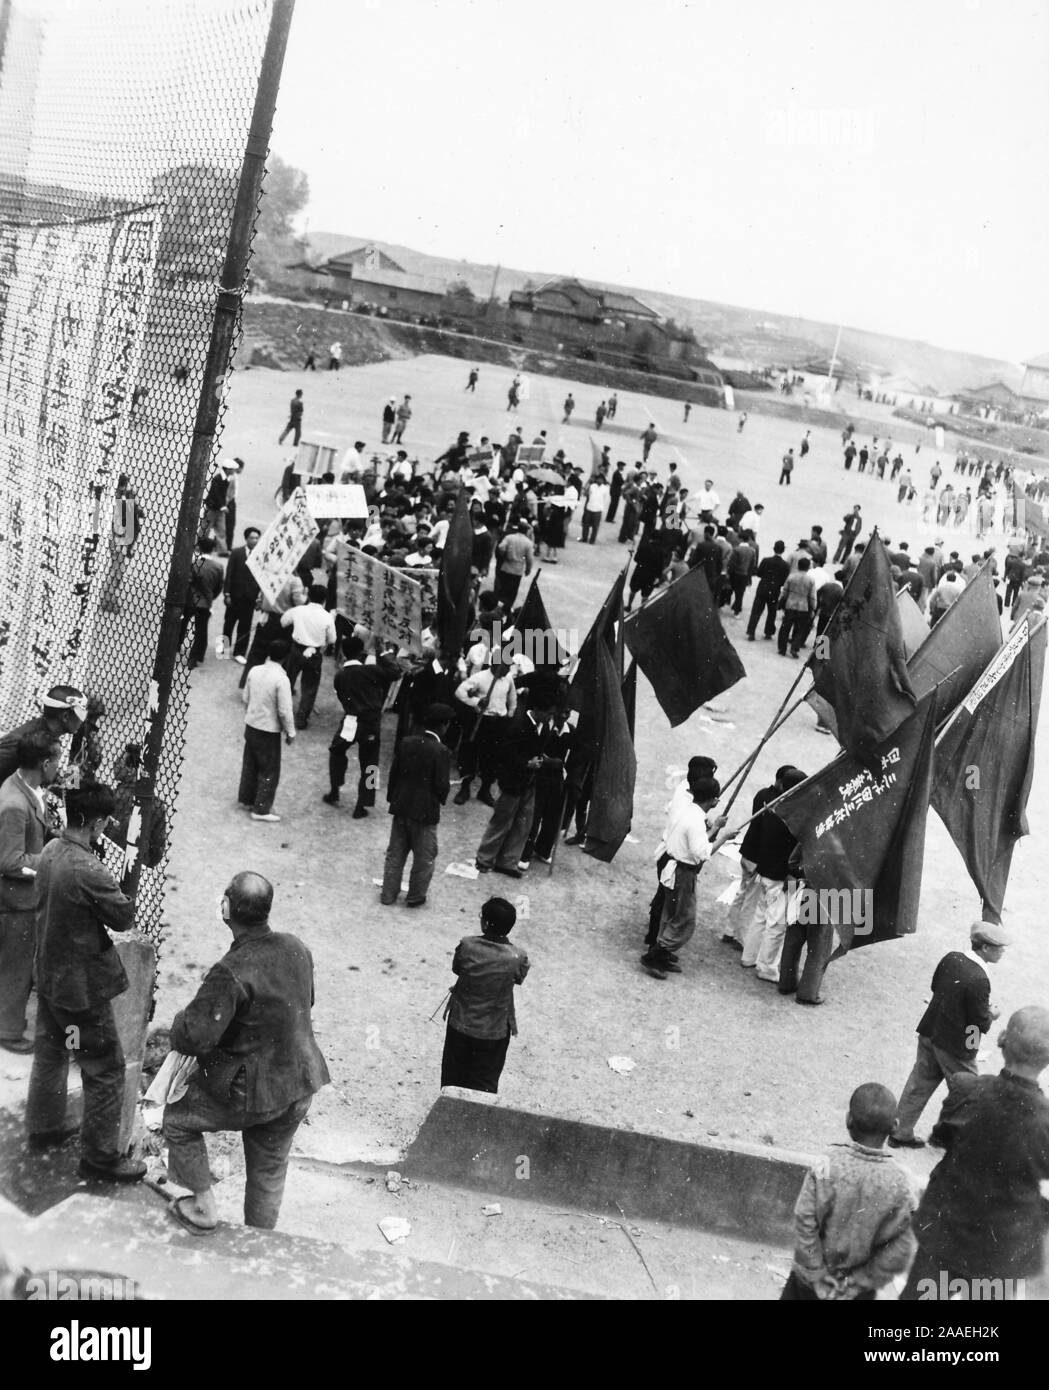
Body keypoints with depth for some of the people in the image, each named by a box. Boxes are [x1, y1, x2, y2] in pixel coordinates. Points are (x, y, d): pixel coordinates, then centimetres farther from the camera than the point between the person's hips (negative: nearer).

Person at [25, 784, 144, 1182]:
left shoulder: (49, 851, -3)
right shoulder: (88, 871, -30)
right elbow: (125, 918, -19)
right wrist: (118, 896, -4)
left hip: (48, 977, 9)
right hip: (82, 985, -9)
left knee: (49, 1053, 26)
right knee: (105, 1070, 5)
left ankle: (43, 1127, 44)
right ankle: (100, 1156, 16)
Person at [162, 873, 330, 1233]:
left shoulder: (231, 973, -28)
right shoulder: (295, 948, -5)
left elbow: (194, 1039, -27)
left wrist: (182, 1018, -4)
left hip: (251, 1092, -6)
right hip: (299, 1087, 6)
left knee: (177, 1120, 21)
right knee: (269, 1173, 23)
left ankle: (204, 1208, 27)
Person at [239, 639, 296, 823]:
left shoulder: (254, 671, -5)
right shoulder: (281, 679, -23)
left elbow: (245, 697, 7)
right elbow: (285, 711, -20)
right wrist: (290, 733, -7)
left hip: (250, 724, 6)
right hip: (269, 730, -6)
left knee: (250, 764, 23)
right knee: (269, 771, 7)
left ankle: (245, 798, 38)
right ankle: (261, 809, 12)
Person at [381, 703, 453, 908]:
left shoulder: (406, 742, -4)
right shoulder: (441, 752, -19)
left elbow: (394, 772, 2)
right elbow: (442, 785, -19)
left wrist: (393, 798, 13)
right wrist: (441, 798, 3)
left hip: (401, 806, 5)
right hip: (425, 811, -5)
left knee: (395, 853, 17)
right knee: (424, 857, 13)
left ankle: (388, 894, 24)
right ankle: (415, 896, 21)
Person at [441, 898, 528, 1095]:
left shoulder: (467, 946, -22)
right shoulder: (517, 958, -23)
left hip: (460, 1024, 1)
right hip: (494, 1031, -1)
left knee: (453, 1078, 24)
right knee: (485, 1082, 18)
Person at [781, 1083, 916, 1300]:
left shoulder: (827, 1167, -20)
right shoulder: (898, 1182, -16)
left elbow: (805, 1225, -20)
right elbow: (899, 1251, -14)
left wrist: (819, 1278, -10)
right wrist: (860, 1282, -6)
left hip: (809, 1282, -1)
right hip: (860, 1293, 1)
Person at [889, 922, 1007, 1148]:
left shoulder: (951, 958, -5)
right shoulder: (979, 980, -27)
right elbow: (981, 1023, -21)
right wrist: (991, 1015, 1)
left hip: (930, 1034, 7)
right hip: (956, 1046, -7)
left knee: (919, 1085, 18)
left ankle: (901, 1133, 28)